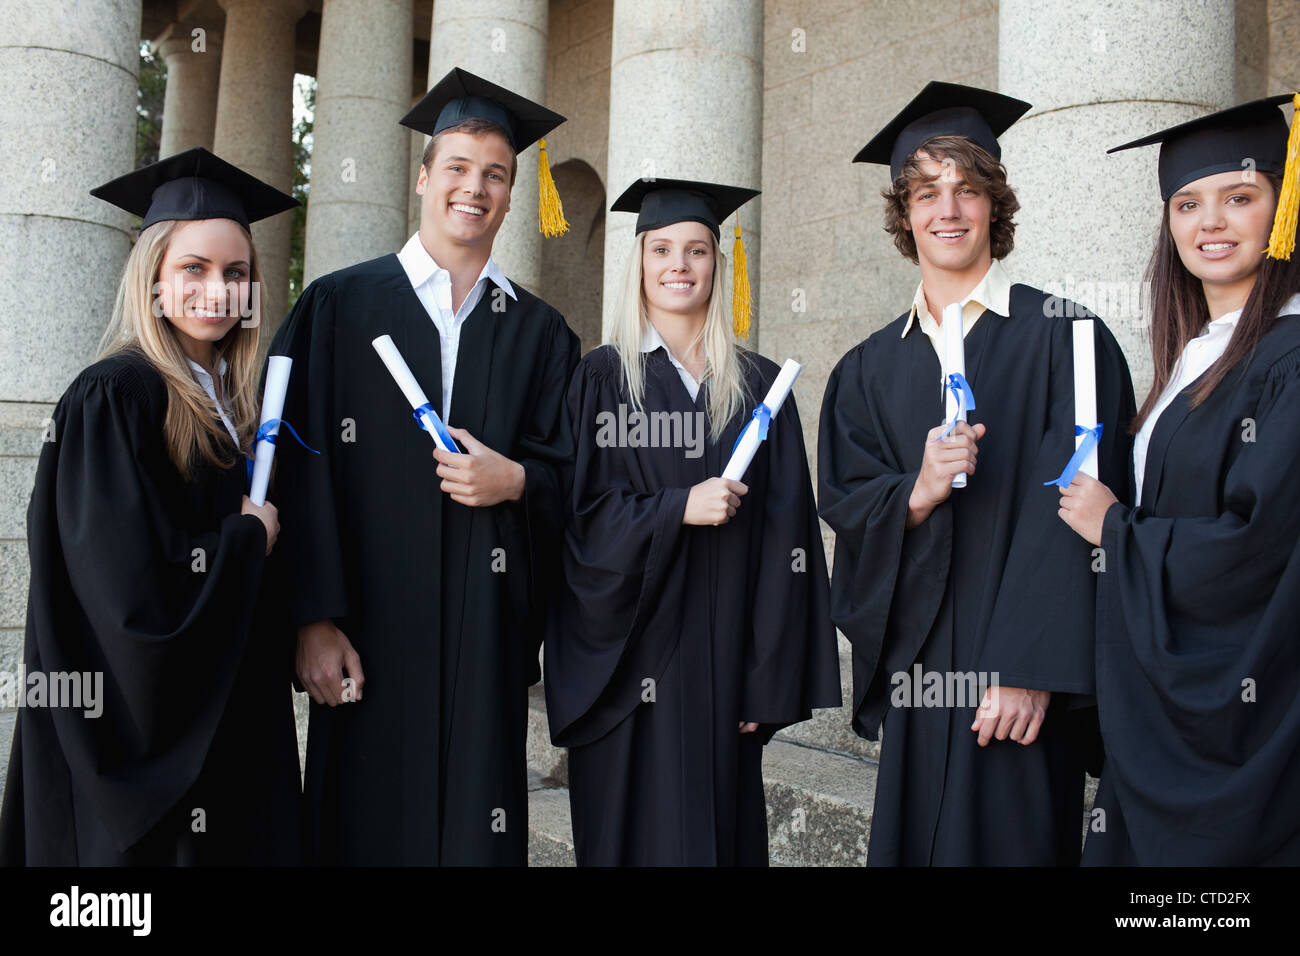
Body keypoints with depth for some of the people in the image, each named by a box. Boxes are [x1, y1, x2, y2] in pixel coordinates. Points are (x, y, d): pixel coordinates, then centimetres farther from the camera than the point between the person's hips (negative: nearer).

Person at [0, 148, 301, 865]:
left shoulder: (232, 404, 7)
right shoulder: (113, 396, -16)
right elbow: (133, 588, -23)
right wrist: (248, 537, -11)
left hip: (230, 706, 8)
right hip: (141, 720, -7)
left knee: (243, 841, 16)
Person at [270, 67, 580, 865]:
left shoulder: (540, 333, 10)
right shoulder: (338, 306, 4)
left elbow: (569, 475, 10)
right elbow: (302, 469, -2)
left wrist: (517, 480, -12)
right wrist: (314, 618, -9)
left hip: (486, 626, 2)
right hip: (368, 626, -1)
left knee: (478, 824, 4)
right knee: (364, 822, 5)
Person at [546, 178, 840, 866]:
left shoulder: (759, 386, 7)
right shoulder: (601, 377, 3)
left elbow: (785, 539, 2)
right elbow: (579, 515, -3)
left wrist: (769, 680, -3)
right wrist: (677, 508, -19)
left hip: (724, 662, 2)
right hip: (630, 661, -1)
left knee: (726, 824, 7)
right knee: (640, 834, 3)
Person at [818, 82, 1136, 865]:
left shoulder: (1063, 339, -1)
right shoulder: (870, 369, 10)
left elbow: (1069, 513, -9)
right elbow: (845, 506, 5)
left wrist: (1029, 671, -16)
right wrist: (918, 491, -17)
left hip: (1022, 681, -3)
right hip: (913, 668, 3)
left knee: (1013, 840, -1)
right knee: (914, 842, 8)